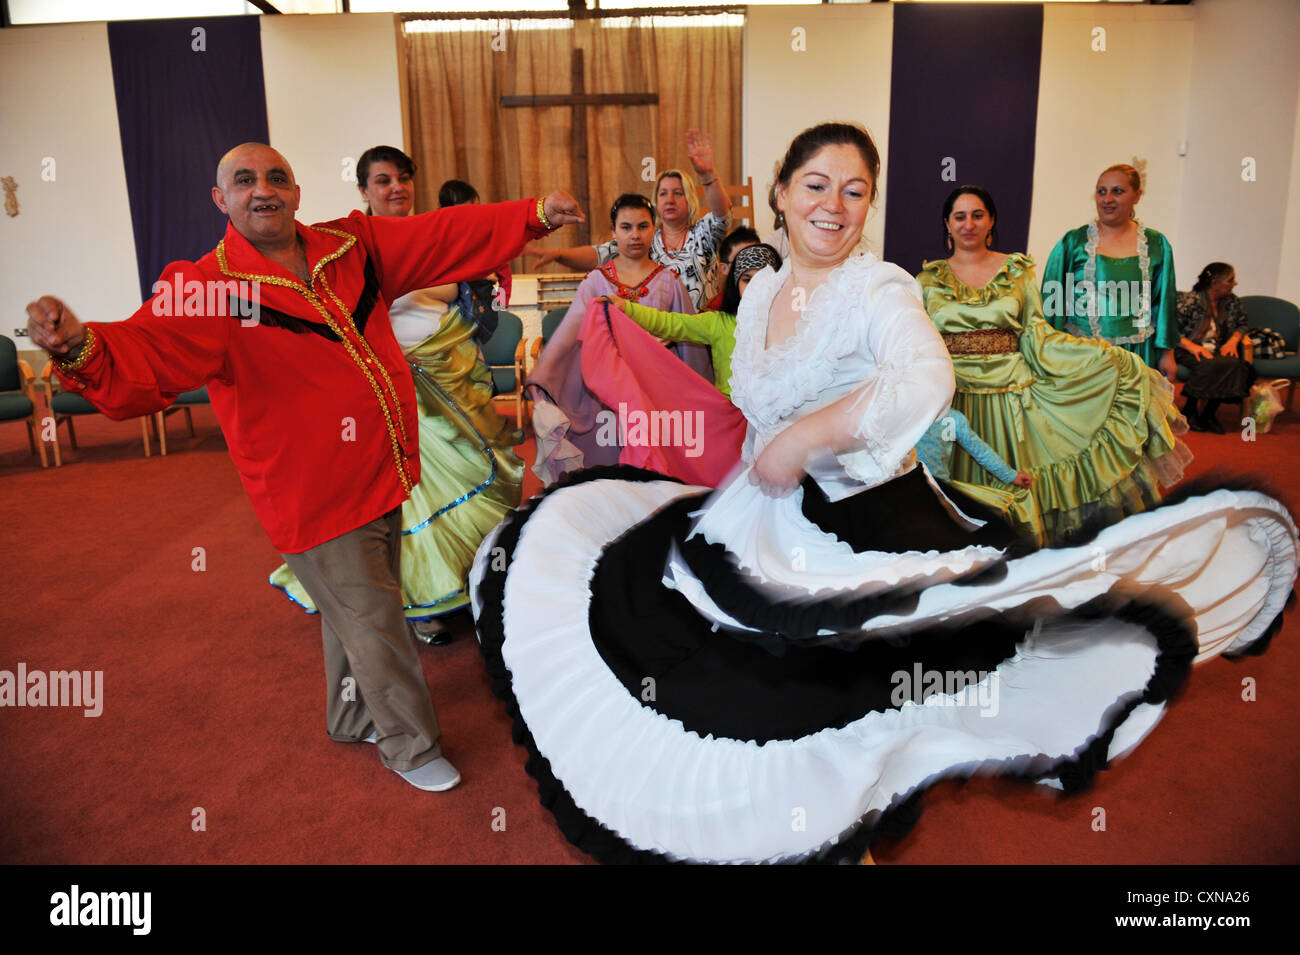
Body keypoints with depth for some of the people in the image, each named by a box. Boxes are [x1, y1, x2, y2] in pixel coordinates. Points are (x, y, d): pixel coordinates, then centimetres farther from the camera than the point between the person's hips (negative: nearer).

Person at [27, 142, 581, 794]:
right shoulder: (208, 289, -14)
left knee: (355, 608, 23)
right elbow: (145, 359, -28)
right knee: (372, 621, 6)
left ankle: (352, 719, 48)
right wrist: (81, 347, -49)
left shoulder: (353, 247, 1)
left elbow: (451, 236, 2)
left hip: (383, 476, 6)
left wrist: (535, 214, -4)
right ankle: (409, 744, 30)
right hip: (315, 499, -6)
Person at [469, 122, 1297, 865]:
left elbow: (928, 381, -37)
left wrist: (800, 440, -34)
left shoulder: (880, 289, -15)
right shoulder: (761, 289, 7)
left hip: (864, 524, -6)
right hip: (770, 527, 7)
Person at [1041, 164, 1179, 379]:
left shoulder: (1156, 245, 6)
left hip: (1138, 354, 2)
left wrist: (1167, 353, 6)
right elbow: (1052, 301, 0)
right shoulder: (1073, 242, 0)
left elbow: (1164, 302, 9)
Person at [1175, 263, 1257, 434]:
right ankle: (1189, 410, -16)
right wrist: (1192, 346, -23)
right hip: (1190, 351, -5)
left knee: (1236, 365, -28)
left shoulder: (1232, 302, 12)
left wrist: (1234, 339, 1)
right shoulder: (1189, 301, -8)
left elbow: (1243, 324, 24)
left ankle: (1209, 413, -14)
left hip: (1217, 350, 6)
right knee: (1209, 365, -38)